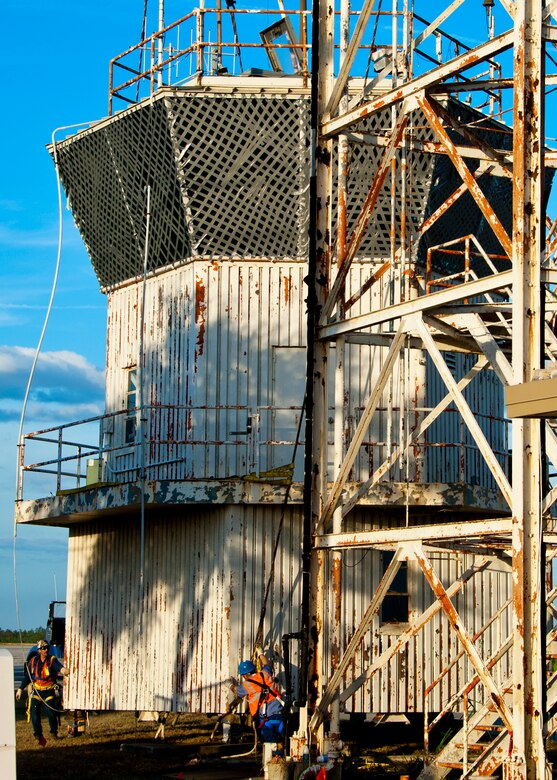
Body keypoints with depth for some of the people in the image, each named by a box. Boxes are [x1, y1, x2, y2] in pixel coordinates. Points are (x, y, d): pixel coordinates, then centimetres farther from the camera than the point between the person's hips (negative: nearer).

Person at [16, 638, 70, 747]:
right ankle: (38, 735, 4)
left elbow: (59, 667, -31)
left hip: (49, 691, -2)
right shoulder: (33, 661, 1)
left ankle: (54, 732, 15)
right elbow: (27, 677, 12)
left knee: (51, 713, -11)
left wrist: (63, 670, -55)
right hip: (36, 691, 2)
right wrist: (20, 689, 11)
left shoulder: (52, 660, -8)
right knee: (35, 712, -9)